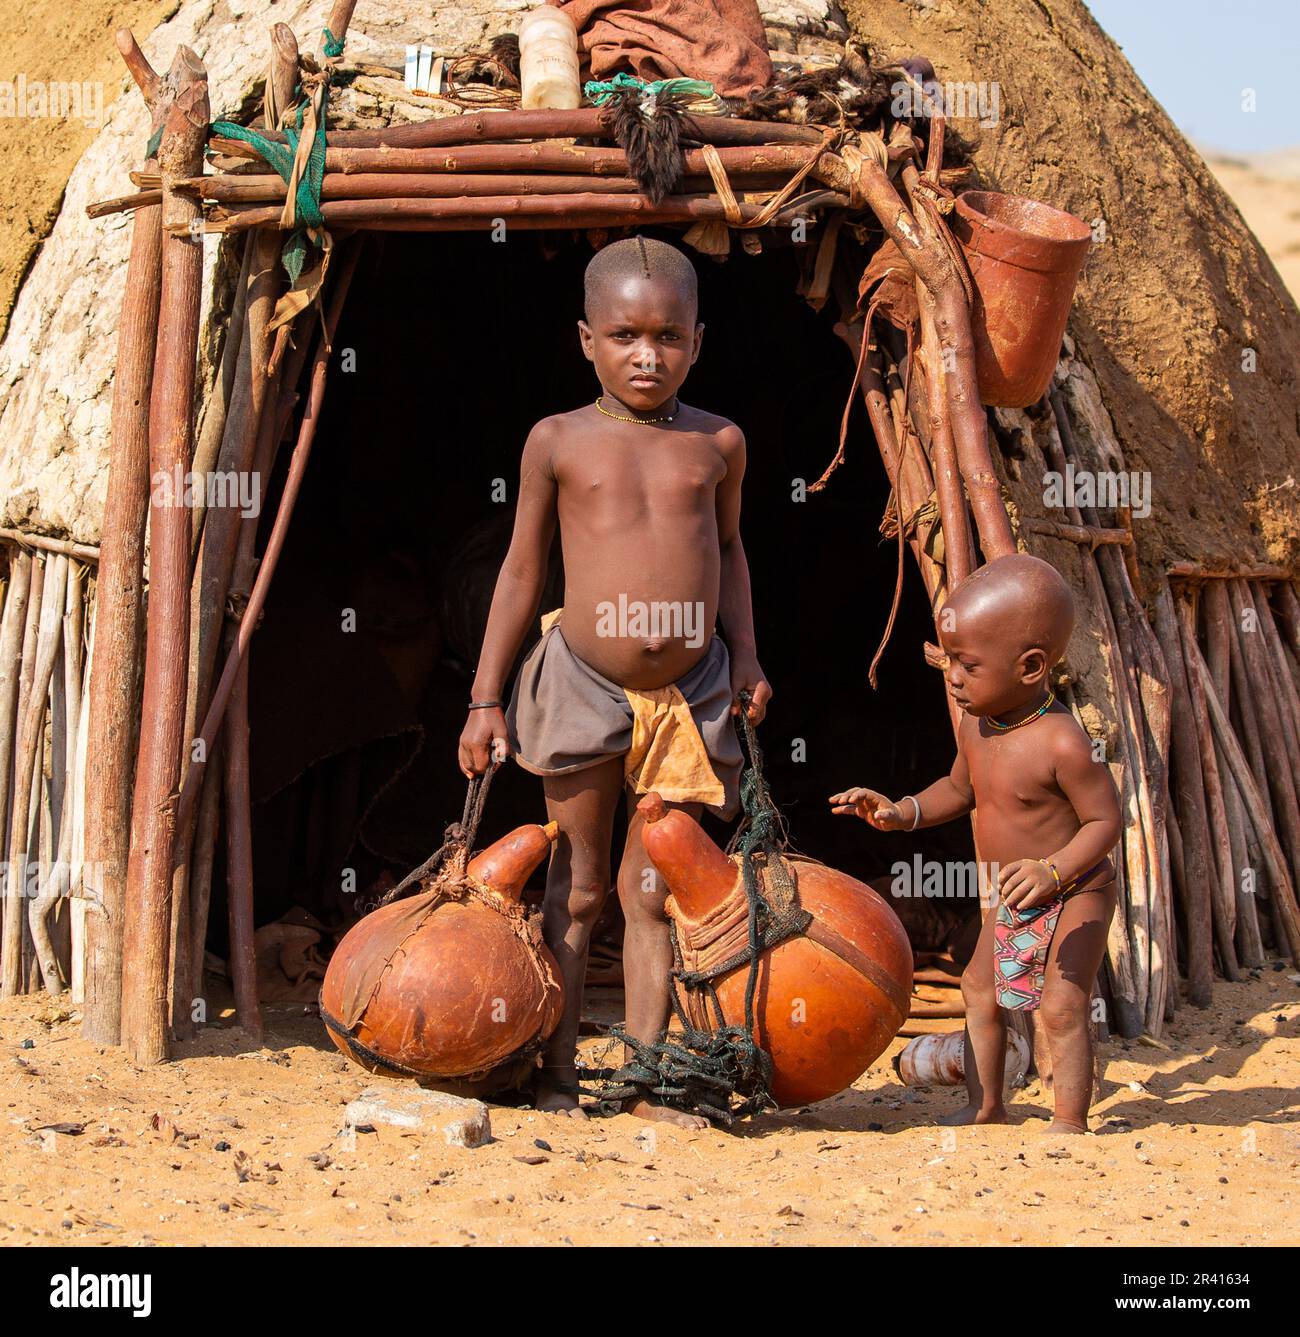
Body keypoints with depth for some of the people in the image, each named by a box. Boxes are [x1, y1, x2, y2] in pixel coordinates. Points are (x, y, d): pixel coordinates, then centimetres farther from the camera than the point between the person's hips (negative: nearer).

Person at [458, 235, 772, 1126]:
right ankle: (557, 1074, 17)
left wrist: (745, 654, 8)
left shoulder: (718, 443, 4)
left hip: (689, 692, 1)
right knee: (578, 887, 8)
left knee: (652, 889, 5)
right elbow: (523, 569, 4)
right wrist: (486, 698, 3)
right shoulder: (560, 442, -1)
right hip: (584, 684, -1)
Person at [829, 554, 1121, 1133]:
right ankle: (985, 1108, 27)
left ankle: (1070, 1122, -3)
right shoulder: (976, 725, -4)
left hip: (1075, 895, -9)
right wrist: (902, 812, -2)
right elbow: (960, 789, 14)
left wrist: (1051, 871, -38)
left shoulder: (1062, 743, -29)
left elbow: (1105, 821, -24)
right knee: (979, 991, 14)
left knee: (1062, 1004, -15)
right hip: (1011, 903, 9)